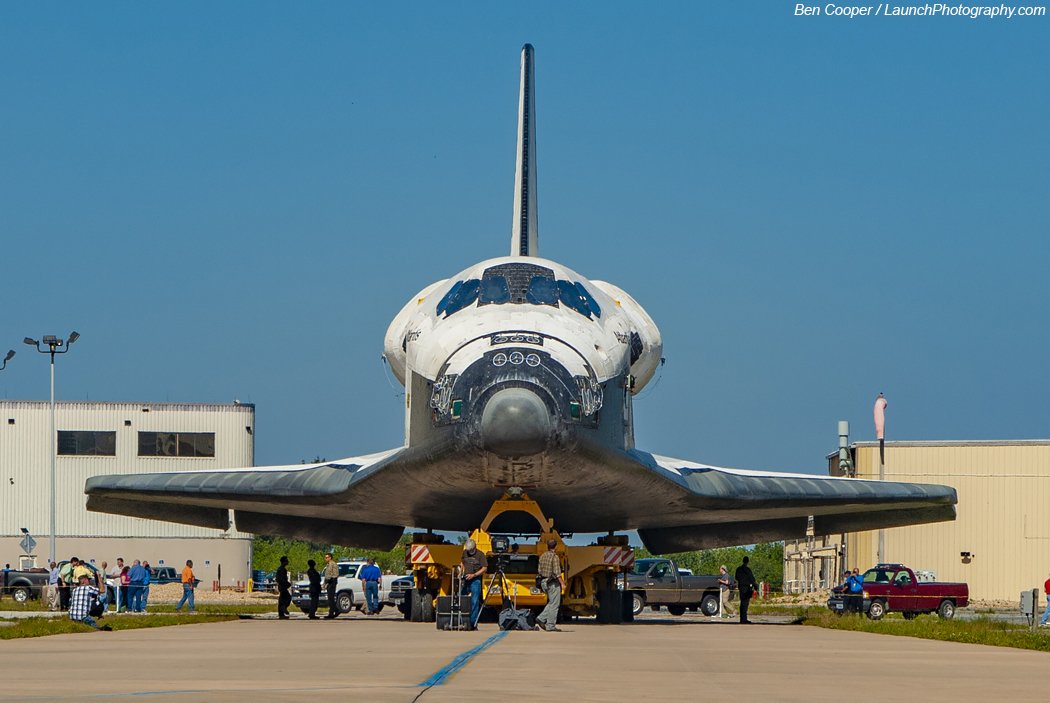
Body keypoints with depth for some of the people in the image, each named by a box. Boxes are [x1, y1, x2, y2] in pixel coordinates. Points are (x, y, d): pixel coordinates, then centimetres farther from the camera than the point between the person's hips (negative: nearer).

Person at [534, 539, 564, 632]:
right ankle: (550, 626, -2)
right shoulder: (555, 557, -14)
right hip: (553, 582, -8)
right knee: (554, 604, -2)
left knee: (551, 603, 18)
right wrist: (562, 583, -16)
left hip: (544, 582, 8)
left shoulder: (542, 556, 9)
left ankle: (541, 619, 6)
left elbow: (539, 570, 13)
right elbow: (557, 572, -19)